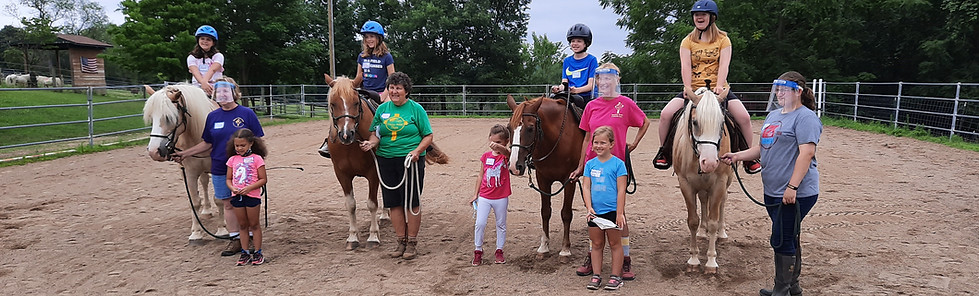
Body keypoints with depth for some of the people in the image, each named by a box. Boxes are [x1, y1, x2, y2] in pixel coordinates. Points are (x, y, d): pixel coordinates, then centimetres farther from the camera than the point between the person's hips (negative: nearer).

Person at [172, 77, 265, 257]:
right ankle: (235, 240, 21)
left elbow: (258, 141, -5)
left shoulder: (247, 114, -6)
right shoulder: (212, 117, 6)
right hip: (220, 170, 4)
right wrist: (185, 154, 11)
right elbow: (207, 144, 14)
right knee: (228, 204, 11)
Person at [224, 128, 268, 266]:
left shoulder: (257, 159, -7)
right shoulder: (232, 160, 7)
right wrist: (232, 188, -10)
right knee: (242, 225, 12)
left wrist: (249, 188, -19)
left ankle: (257, 252, 14)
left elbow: (263, 179, -8)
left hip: (252, 196, -4)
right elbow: (228, 179, 11)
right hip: (237, 196, 4)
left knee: (254, 224, 5)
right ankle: (245, 252, 21)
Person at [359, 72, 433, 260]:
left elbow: (428, 136, -1)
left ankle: (412, 243, 14)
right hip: (386, 161, 4)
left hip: (410, 161, -4)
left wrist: (417, 151, -17)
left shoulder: (416, 109, -1)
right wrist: (371, 143, -9)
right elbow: (375, 134, 13)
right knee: (394, 202, 8)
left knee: (411, 202, 2)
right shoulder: (382, 109, 10)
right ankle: (401, 241, 21)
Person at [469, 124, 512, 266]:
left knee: (501, 225, 12)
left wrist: (499, 147, -57)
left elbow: (506, 151, -35)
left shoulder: (506, 155, -8)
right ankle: (478, 251, 10)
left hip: (501, 198, -1)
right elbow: (481, 176, 9)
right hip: (484, 197, 2)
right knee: (480, 223, -6)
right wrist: (475, 194, 9)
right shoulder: (485, 156, 2)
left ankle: (499, 250, 28)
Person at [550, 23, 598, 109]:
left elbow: (590, 85, -4)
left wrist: (576, 90, -24)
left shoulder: (592, 60, 3)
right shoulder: (567, 61, 17)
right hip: (568, 98, 3)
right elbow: (564, 82, 11)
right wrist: (559, 88, -15)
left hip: (585, 98, -3)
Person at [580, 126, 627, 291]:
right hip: (594, 212, 4)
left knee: (614, 243, 8)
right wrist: (589, 207, -9)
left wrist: (619, 213, -12)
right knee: (597, 244, 12)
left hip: (612, 211, -4)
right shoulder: (590, 164, 5)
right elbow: (586, 187, 3)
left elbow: (621, 190, -9)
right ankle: (596, 276, 21)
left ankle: (616, 276, 17)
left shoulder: (618, 164, -7)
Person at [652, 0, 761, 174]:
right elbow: (685, 66, -7)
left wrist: (719, 86, -25)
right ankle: (664, 152, 0)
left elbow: (724, 65, -8)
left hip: (718, 89, -1)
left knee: (744, 117, -20)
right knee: (666, 114, -20)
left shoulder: (723, 39, 5)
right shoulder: (688, 41, 7)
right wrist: (688, 88, -24)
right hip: (693, 89, 1)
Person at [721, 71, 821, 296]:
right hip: (773, 191, 9)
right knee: (788, 239, 17)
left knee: (782, 241, -4)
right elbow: (762, 149, 23)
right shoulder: (773, 116, 17)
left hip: (795, 193, -9)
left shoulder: (805, 117, -11)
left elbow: (807, 153, -21)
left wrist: (792, 187, -27)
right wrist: (738, 156, 8)